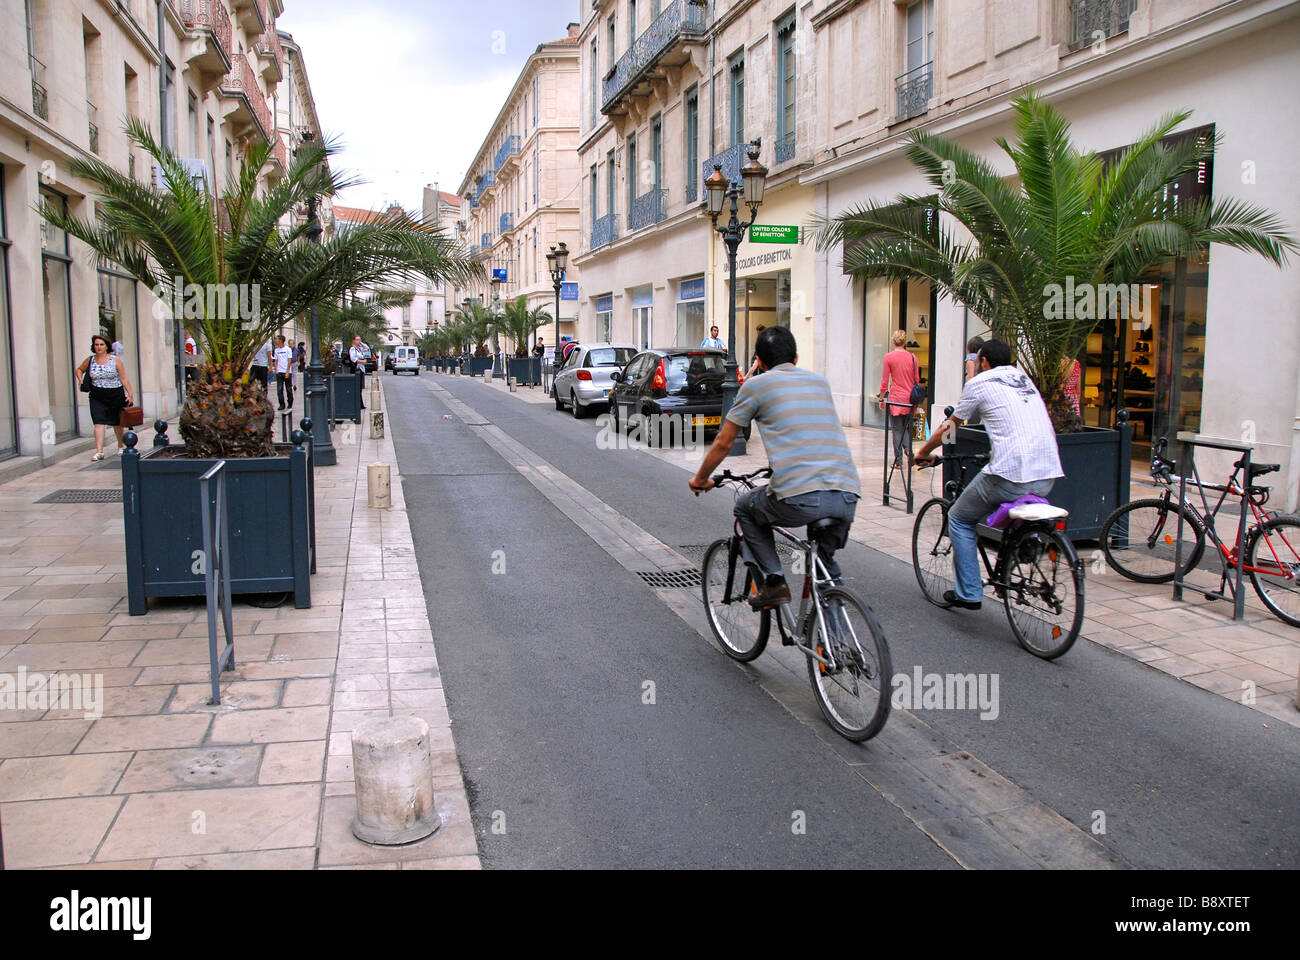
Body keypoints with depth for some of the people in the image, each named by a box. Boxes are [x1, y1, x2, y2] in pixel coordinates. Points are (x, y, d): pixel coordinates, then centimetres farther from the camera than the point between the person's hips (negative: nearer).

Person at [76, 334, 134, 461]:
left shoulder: (115, 360, -3)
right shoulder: (89, 360, 3)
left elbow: (124, 379, -2)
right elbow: (79, 370, 22)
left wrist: (130, 395, -9)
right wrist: (80, 380, 3)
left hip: (115, 395, -1)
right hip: (97, 397, 1)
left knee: (117, 423, 11)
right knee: (99, 423, -11)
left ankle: (120, 446, 33)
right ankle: (99, 452, -14)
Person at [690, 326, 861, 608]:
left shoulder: (756, 386, 10)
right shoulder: (820, 382, 25)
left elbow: (723, 444, 17)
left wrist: (700, 479, 35)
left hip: (799, 500, -5)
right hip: (848, 497, 5)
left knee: (745, 509, 26)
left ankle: (774, 582, 14)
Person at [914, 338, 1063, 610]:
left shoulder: (980, 383, 5)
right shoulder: (1024, 379, 23)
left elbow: (949, 427, 14)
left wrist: (923, 452, 31)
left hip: (1010, 477, -7)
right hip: (1048, 477, 7)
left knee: (959, 519, 15)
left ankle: (968, 593, 13)